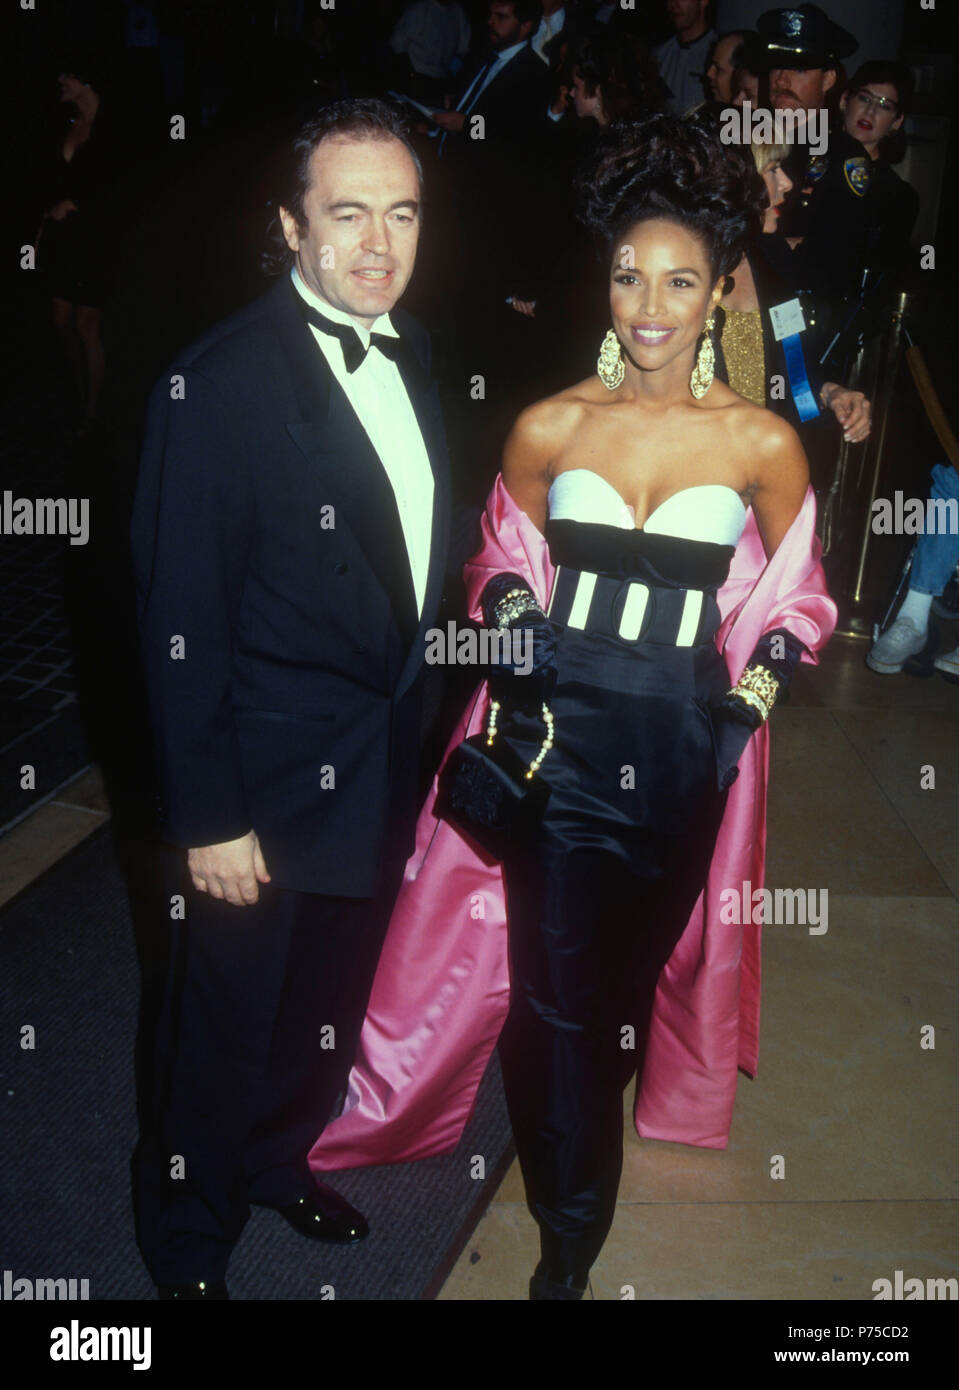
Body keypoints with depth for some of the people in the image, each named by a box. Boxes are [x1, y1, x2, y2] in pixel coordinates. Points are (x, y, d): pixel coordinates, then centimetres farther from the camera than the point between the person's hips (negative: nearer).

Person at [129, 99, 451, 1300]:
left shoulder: (407, 356, 3)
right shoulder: (217, 384, -21)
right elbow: (180, 623, -19)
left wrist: (411, 722, 9)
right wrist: (207, 820, -17)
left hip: (382, 760, 7)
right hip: (269, 781, -6)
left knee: (328, 1000, 25)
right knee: (225, 1027, 13)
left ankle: (280, 1159, 52)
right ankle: (185, 1242, 40)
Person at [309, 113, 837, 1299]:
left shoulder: (762, 444, -6)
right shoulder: (549, 428, -5)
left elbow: (790, 597, 8)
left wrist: (755, 689, -6)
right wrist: (509, 620, -9)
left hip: (681, 751, 1)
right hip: (557, 734, 0)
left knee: (632, 967, 20)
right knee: (555, 987, 2)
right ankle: (570, 1228, 25)